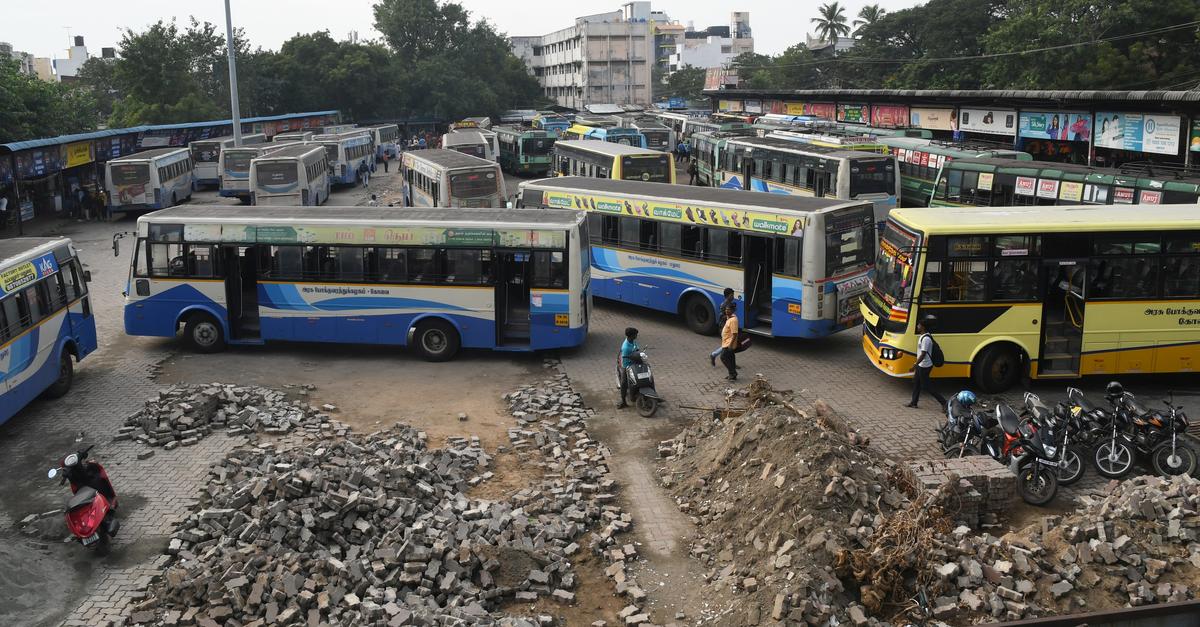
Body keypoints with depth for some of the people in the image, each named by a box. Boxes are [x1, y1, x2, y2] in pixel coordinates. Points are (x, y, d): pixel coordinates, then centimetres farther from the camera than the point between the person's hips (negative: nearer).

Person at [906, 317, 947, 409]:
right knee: (916, 382, 17)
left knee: (925, 386, -2)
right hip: (921, 365, 10)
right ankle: (914, 402, 27)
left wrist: (915, 365, -23)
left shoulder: (926, 339, -25)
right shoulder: (924, 336, 7)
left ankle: (943, 402, 2)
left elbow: (923, 354, -26)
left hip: (924, 366, -10)